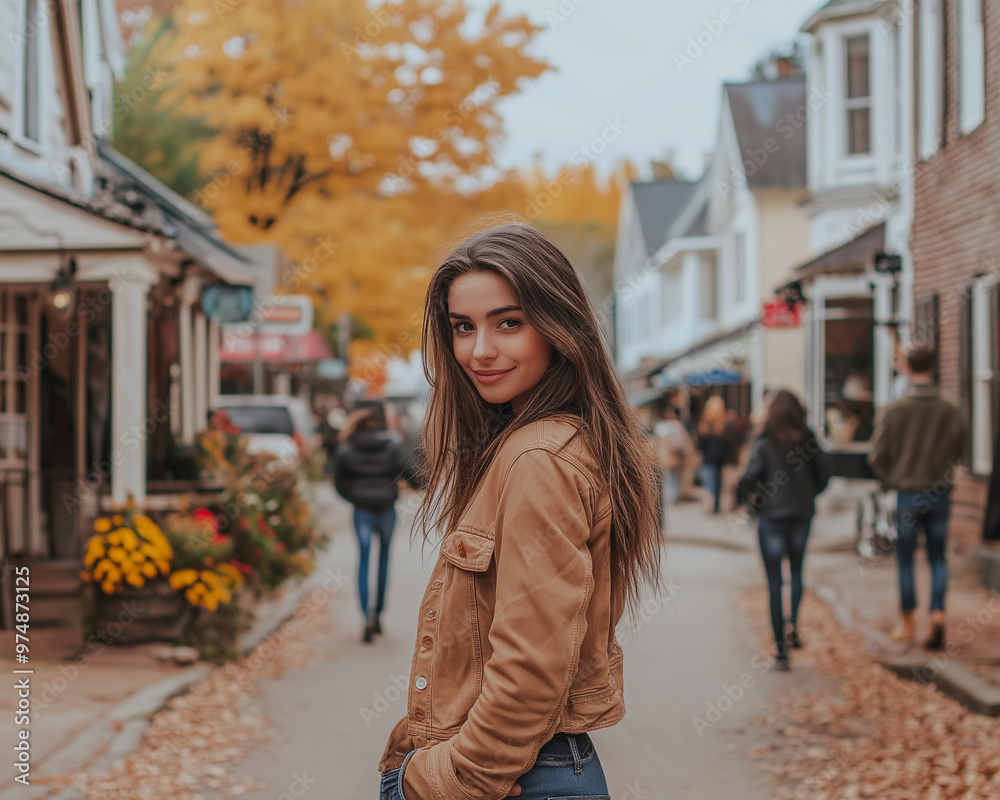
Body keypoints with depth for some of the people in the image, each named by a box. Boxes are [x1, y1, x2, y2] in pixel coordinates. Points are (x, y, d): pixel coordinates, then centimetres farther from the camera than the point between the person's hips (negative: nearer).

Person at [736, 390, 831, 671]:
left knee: (774, 582, 2)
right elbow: (824, 471, 1)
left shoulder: (764, 442, -11)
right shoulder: (806, 439, 0)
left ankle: (781, 650, 0)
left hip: (772, 514, -3)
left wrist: (745, 497, 3)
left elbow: (750, 477, -16)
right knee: (796, 571, 24)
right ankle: (793, 623, 4)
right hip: (802, 513, 3)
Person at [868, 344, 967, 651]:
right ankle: (937, 614, -7)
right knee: (938, 559, 11)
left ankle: (907, 623, 19)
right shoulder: (951, 410, -4)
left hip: (906, 495, -1)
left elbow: (877, 456, -7)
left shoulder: (893, 410, -10)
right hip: (940, 494, 1)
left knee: (905, 560, 11)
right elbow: (958, 452, 6)